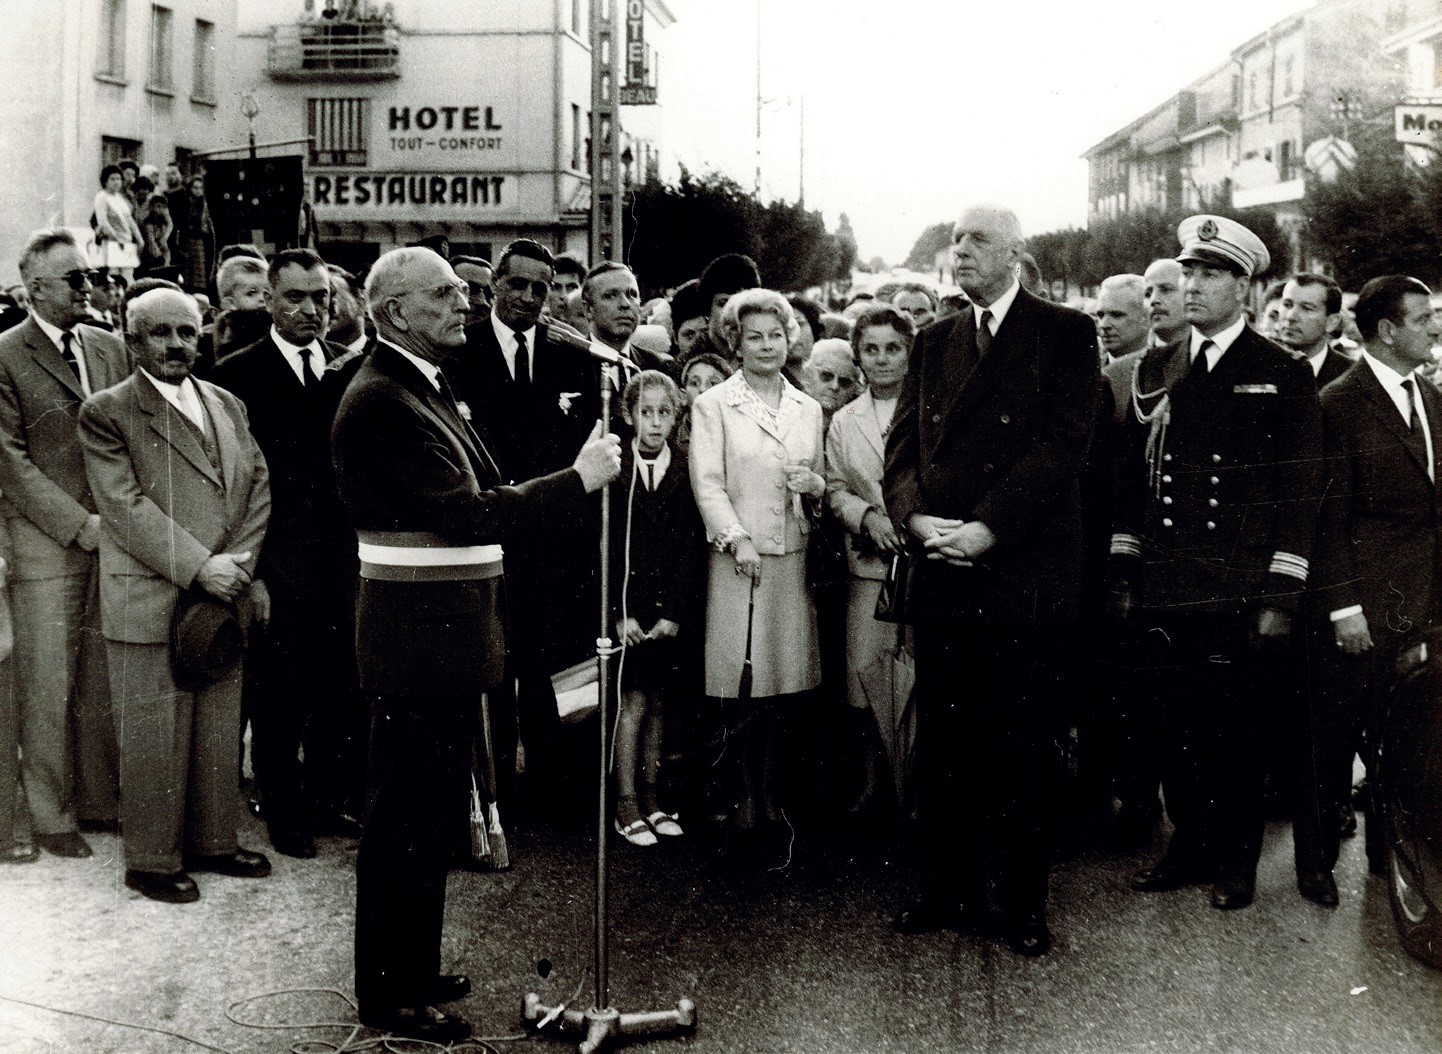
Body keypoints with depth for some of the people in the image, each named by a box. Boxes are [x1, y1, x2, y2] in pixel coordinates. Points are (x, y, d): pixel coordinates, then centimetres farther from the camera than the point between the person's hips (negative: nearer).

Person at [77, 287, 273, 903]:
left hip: (224, 598, 6)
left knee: (220, 731, 13)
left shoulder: (227, 406, 14)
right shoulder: (106, 414, -5)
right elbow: (126, 508, -13)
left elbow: (257, 487, 10)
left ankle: (212, 841, 27)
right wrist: (198, 568, -19)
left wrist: (237, 565, -5)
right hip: (149, 605, -5)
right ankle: (151, 860, 15)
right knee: (154, 736, 2)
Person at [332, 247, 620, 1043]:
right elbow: (465, 516, -25)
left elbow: (480, 498, 15)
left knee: (432, 813, 19)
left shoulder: (425, 387, 14)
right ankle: (388, 994, 15)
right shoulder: (380, 401, -19)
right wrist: (578, 479, -20)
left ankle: (413, 970, 34)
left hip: (449, 634, 10)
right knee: (406, 820, 1)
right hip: (418, 639, -10)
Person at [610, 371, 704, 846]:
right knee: (634, 700, -3)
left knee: (658, 701, 7)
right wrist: (620, 612, -10)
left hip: (671, 607, 2)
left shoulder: (687, 471, 3)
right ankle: (626, 805, 4)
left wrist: (674, 613, -9)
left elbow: (692, 547, -1)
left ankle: (650, 797, 17)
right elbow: (606, 547, -3)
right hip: (627, 600, -2)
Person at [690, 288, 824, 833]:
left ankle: (766, 792, 15)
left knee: (781, 682, 5)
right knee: (741, 685, -4)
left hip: (792, 560, 4)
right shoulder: (713, 405, 2)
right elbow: (707, 484, -5)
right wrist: (737, 538, -17)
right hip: (737, 560, -4)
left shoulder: (808, 409, 15)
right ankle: (740, 795, 6)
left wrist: (813, 483, -3)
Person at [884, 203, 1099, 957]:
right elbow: (903, 444, 9)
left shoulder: (1065, 334, 0)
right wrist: (918, 517, -10)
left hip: (1023, 571, -4)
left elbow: (1062, 442, -10)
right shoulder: (934, 343, 15)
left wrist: (987, 528, -18)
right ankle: (948, 892, 20)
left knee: (1020, 746, 3)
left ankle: (1024, 903, 14)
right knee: (941, 745, 9)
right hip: (942, 573, 5)